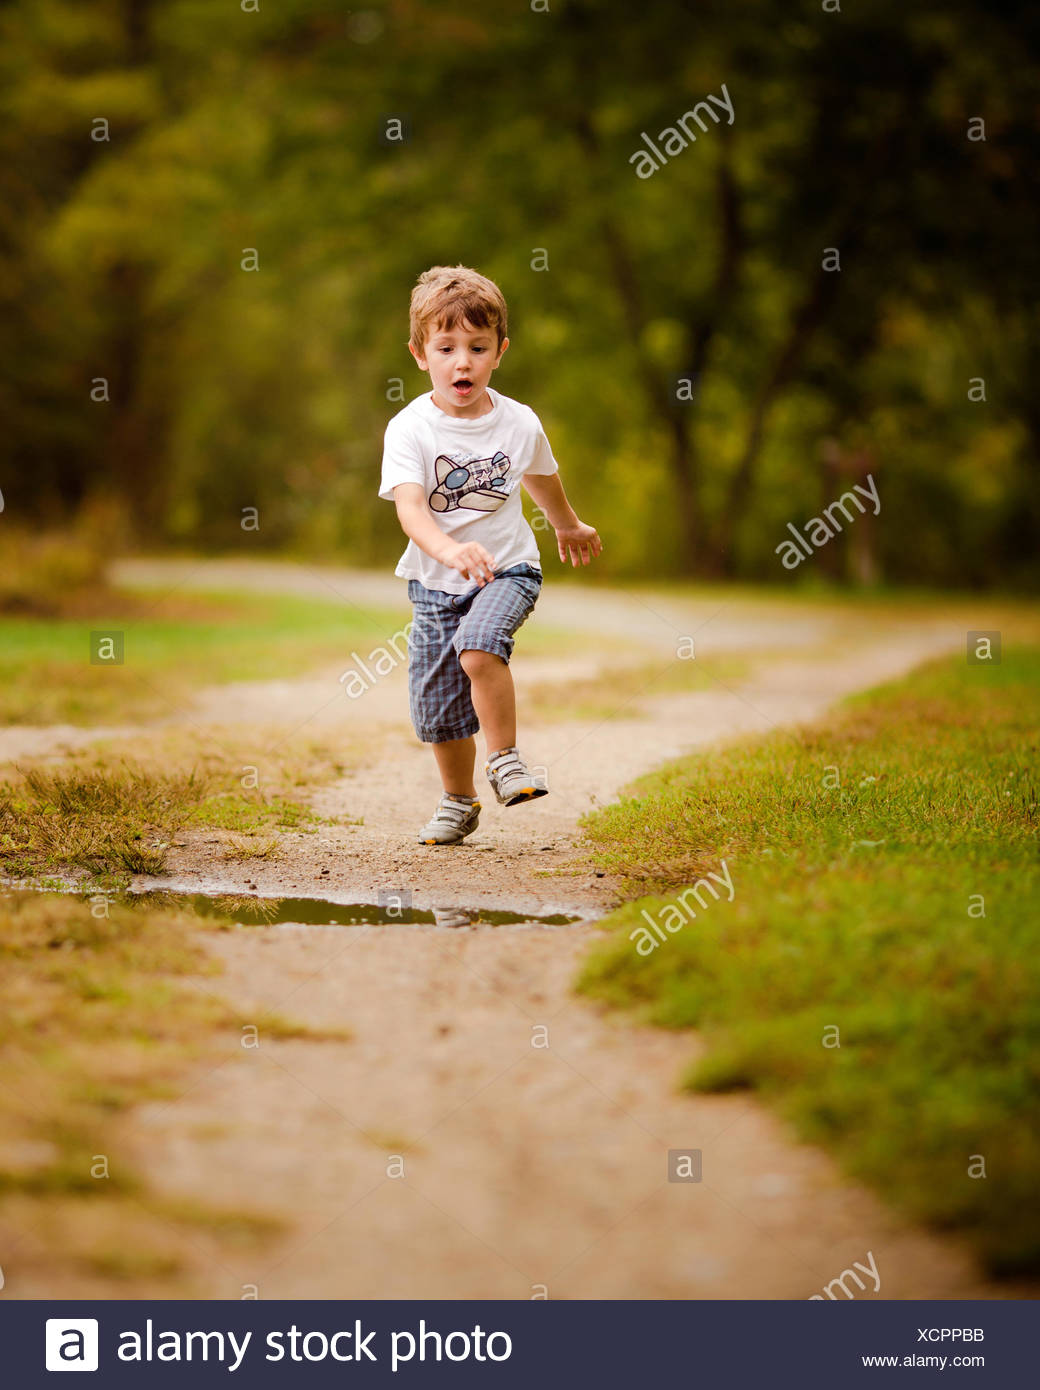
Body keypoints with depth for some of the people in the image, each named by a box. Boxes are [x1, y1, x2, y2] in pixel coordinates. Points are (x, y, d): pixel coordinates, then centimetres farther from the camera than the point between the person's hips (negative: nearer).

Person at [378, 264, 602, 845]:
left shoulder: (520, 423, -6)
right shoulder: (410, 428, -14)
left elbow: (542, 478, 17)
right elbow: (410, 506, -29)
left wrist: (569, 526, 35)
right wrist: (449, 550, -49)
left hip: (508, 569, -1)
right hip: (435, 580, 1)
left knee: (479, 645, -31)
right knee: (438, 705, 9)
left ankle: (506, 758, -12)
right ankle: (459, 800, 34)